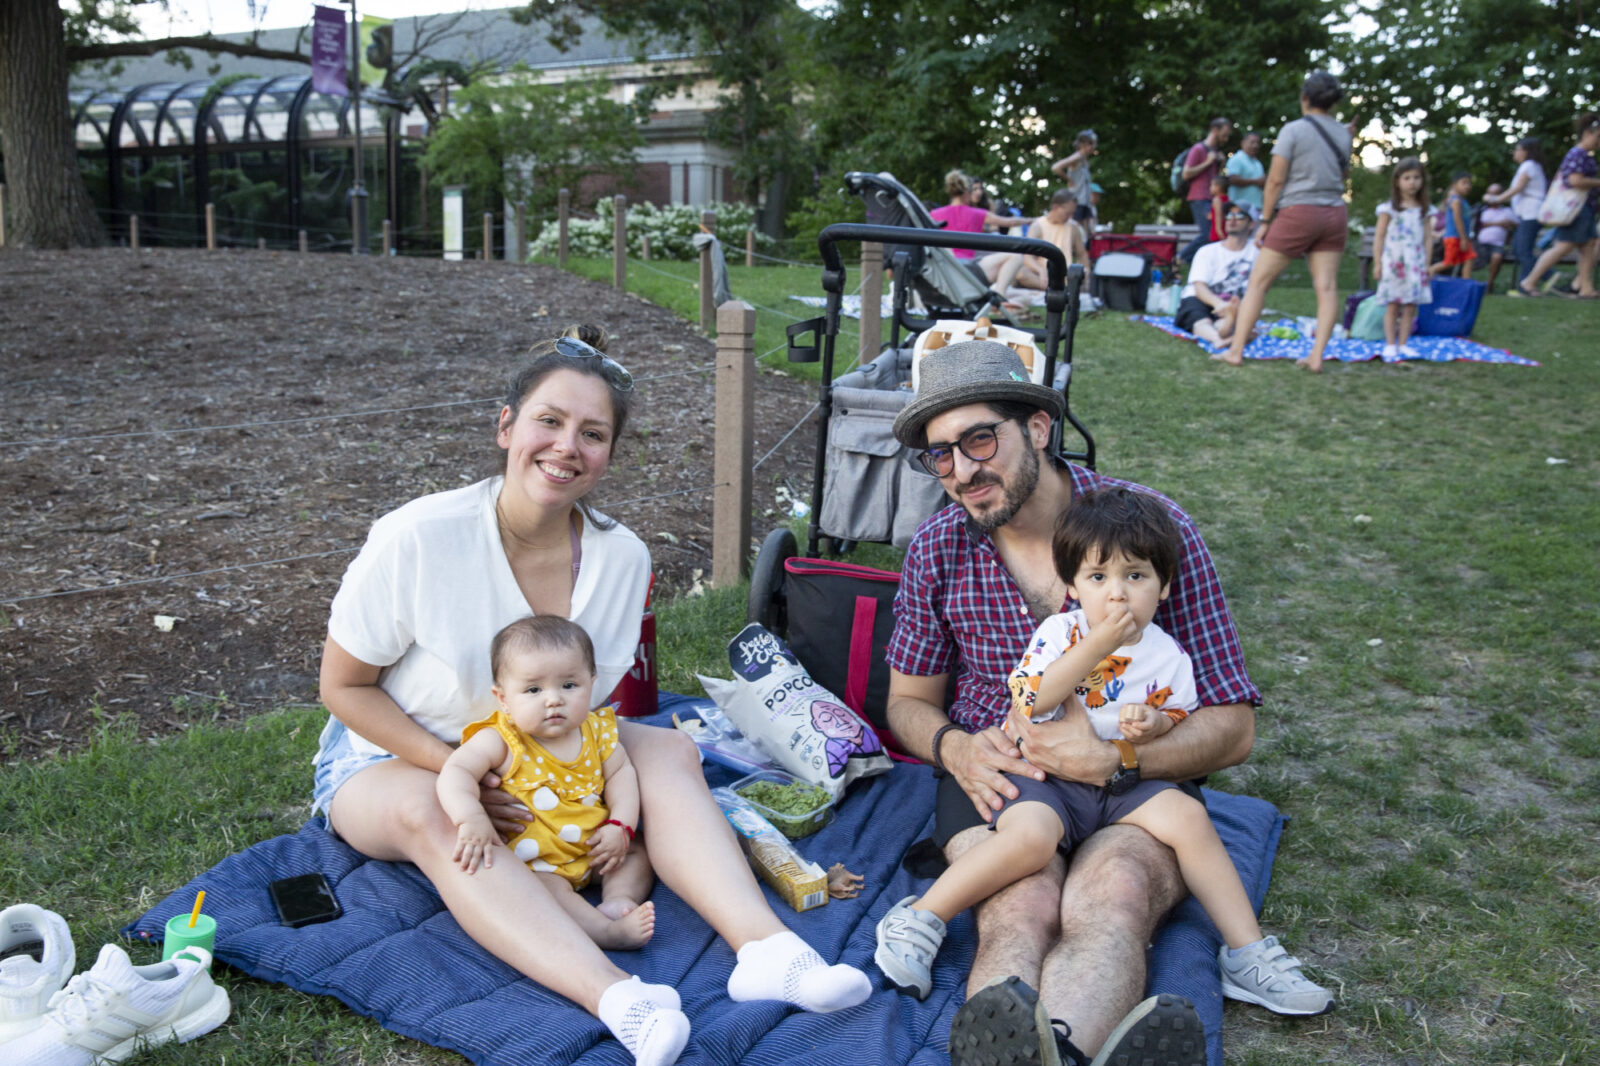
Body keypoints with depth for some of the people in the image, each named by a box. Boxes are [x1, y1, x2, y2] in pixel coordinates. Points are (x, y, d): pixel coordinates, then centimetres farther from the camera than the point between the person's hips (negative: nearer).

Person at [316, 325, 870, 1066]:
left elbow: (584, 703, 0)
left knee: (669, 751, -18)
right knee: (429, 811, -37)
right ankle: (614, 999, -51)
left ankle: (762, 947, -34)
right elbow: (344, 687, -13)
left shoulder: (621, 557, -11)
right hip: (390, 759, -3)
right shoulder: (417, 538, -23)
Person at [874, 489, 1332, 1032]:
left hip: (1124, 783, 4)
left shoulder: (1169, 657, 4)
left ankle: (1246, 952, -6)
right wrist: (1098, 645, -22)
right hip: (1045, 776, -3)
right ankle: (918, 921, -21)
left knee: (1187, 815, -20)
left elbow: (1180, 727, 11)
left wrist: (1153, 726, -14)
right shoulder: (1060, 631, -5)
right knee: (1031, 834, -33)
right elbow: (1026, 703, -18)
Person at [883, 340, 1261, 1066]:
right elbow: (909, 700, 15)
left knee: (1109, 899, -37)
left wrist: (1120, 755, -22)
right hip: (993, 773, 1)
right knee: (1022, 908, -34)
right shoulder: (938, 549, 2)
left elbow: (1232, 727, -2)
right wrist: (954, 747, -10)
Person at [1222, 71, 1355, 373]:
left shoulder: (1293, 130, -6)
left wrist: (1265, 220, -5)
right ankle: (1316, 356, -5)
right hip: (1334, 214, 5)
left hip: (1297, 212, -5)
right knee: (1326, 286, 0)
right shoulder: (1343, 134, 10)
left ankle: (1236, 351, 0)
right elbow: (1341, 174, 20)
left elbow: (1275, 181, -10)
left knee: (1258, 281, 1)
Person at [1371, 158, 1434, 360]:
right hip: (1393, 262, -3)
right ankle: (1390, 345, 1)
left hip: (1415, 263, 3)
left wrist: (1427, 264, 5)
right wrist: (1377, 263, -6)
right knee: (1392, 305, -3)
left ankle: (1403, 344, 8)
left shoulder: (1422, 210, 11)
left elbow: (1428, 238, 11)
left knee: (1410, 306, 3)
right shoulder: (1389, 208, 0)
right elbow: (1379, 237, -1)